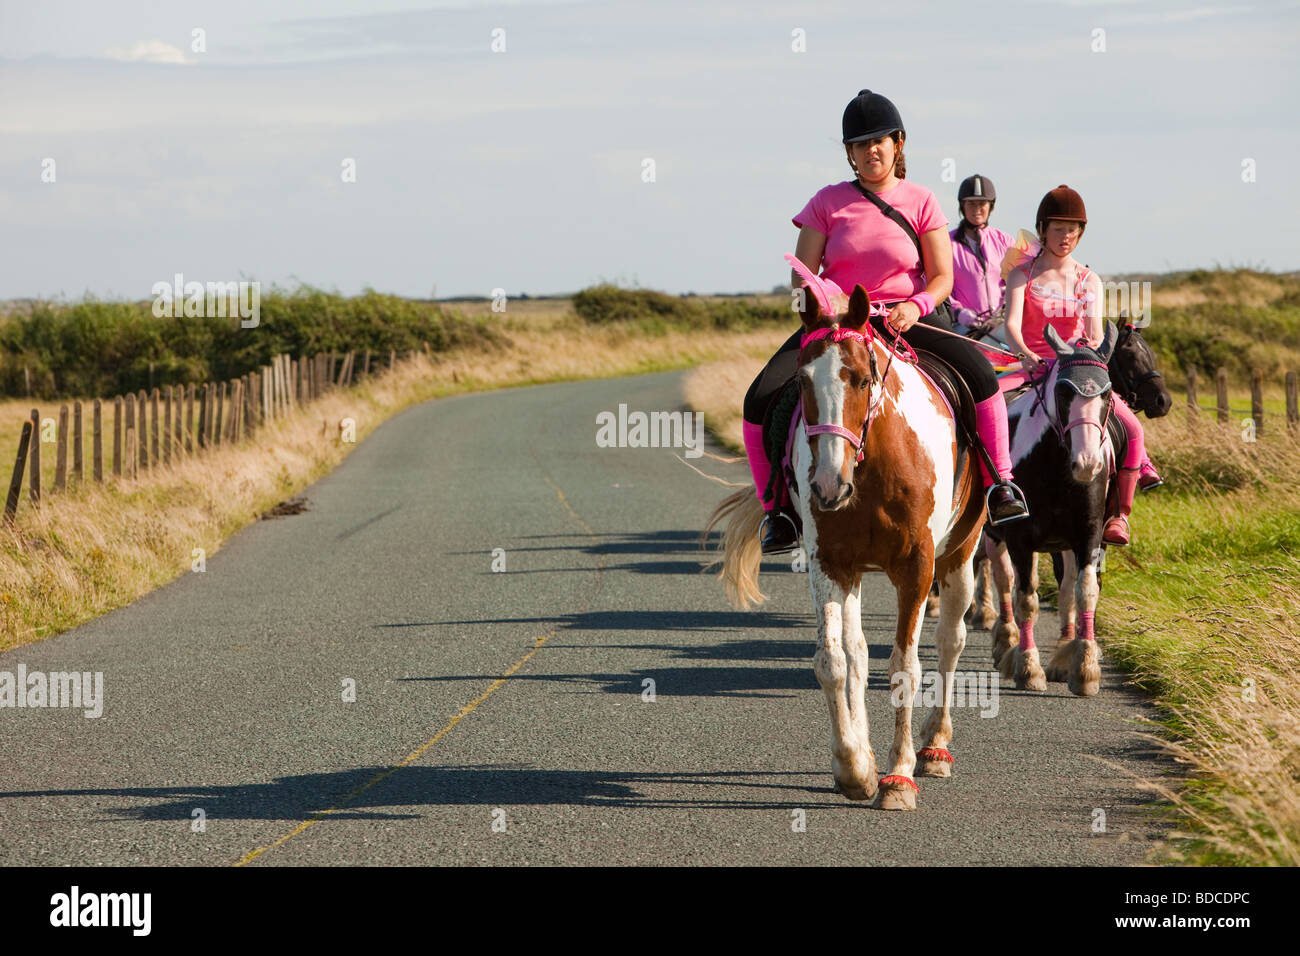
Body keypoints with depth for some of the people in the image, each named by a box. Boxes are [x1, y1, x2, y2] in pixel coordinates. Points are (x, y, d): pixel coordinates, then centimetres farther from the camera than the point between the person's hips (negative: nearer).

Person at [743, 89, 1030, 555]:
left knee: (980, 373, -27)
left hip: (905, 319, 0)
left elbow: (942, 276, 0)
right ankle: (775, 510, -6)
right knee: (761, 400, -21)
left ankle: (999, 483, -13)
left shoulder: (920, 202, 3)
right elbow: (801, 275, 1)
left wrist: (916, 307, -21)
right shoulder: (828, 202, 2)